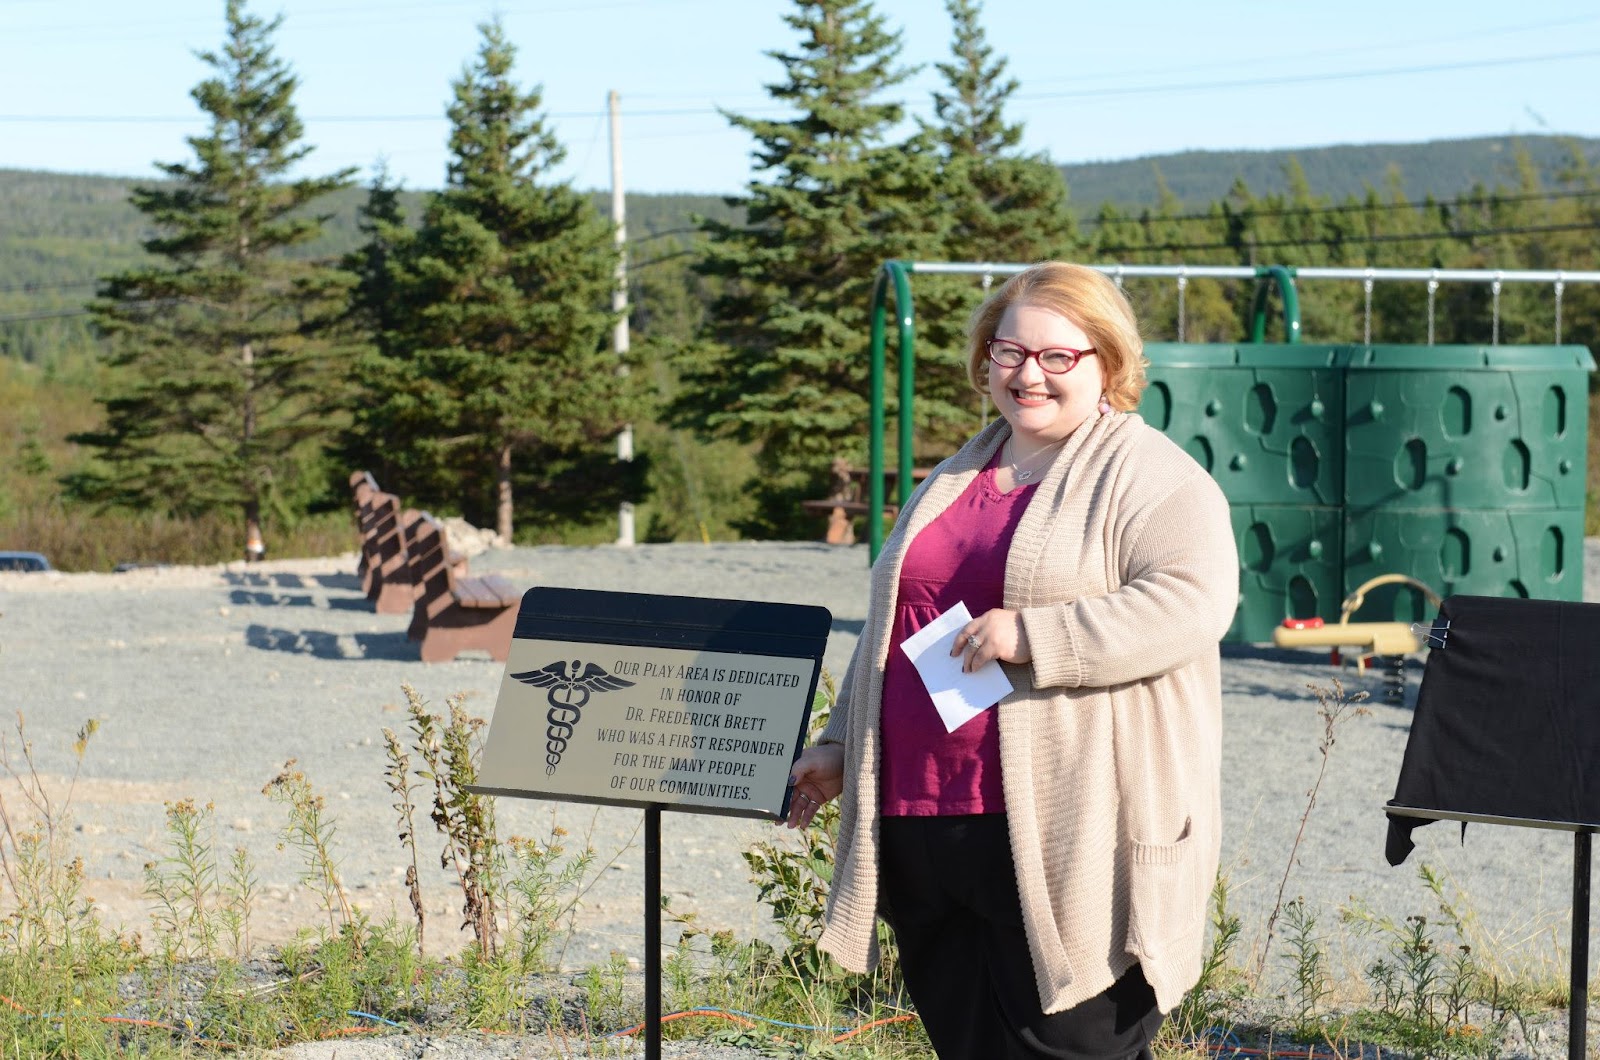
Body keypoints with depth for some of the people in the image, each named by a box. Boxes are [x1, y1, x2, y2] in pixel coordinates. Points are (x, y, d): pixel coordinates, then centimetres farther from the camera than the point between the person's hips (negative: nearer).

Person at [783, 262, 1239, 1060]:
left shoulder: (1150, 479, -3)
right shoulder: (953, 480, 22)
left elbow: (1192, 602, -18)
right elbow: (891, 629, 29)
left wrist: (1032, 637, -23)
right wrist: (838, 746, 24)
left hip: (1069, 839, -7)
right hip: (924, 824, 7)